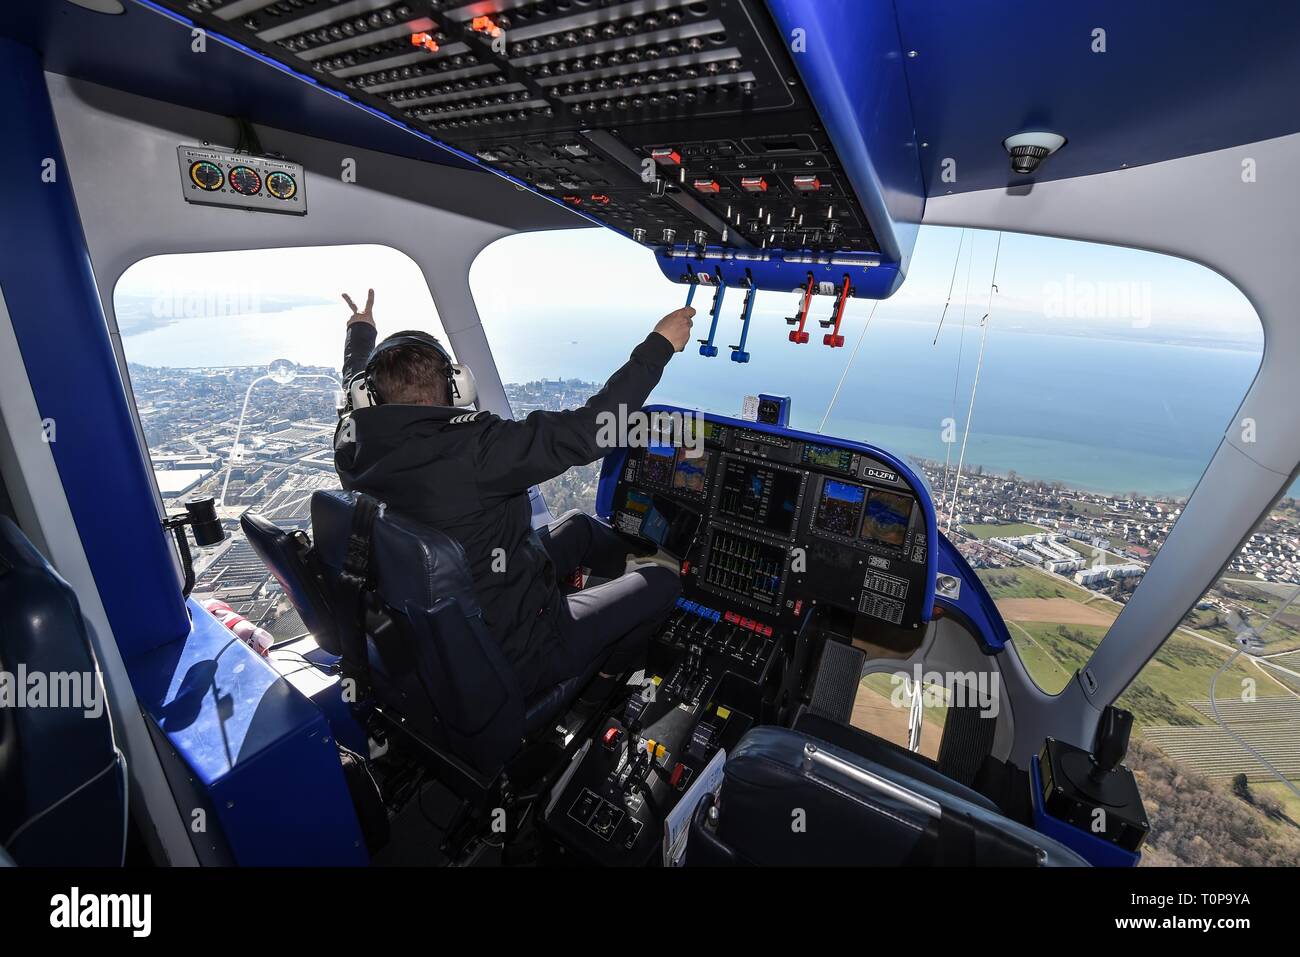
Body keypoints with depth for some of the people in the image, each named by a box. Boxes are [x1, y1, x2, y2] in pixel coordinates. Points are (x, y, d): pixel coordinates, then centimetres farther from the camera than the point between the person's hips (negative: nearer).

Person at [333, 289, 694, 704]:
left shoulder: (354, 447, -9)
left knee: (578, 526, 19)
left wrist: (360, 332, 33)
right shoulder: (469, 449, -33)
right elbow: (588, 430, -33)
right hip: (512, 658, -8)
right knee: (661, 582, 7)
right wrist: (658, 346, -23)